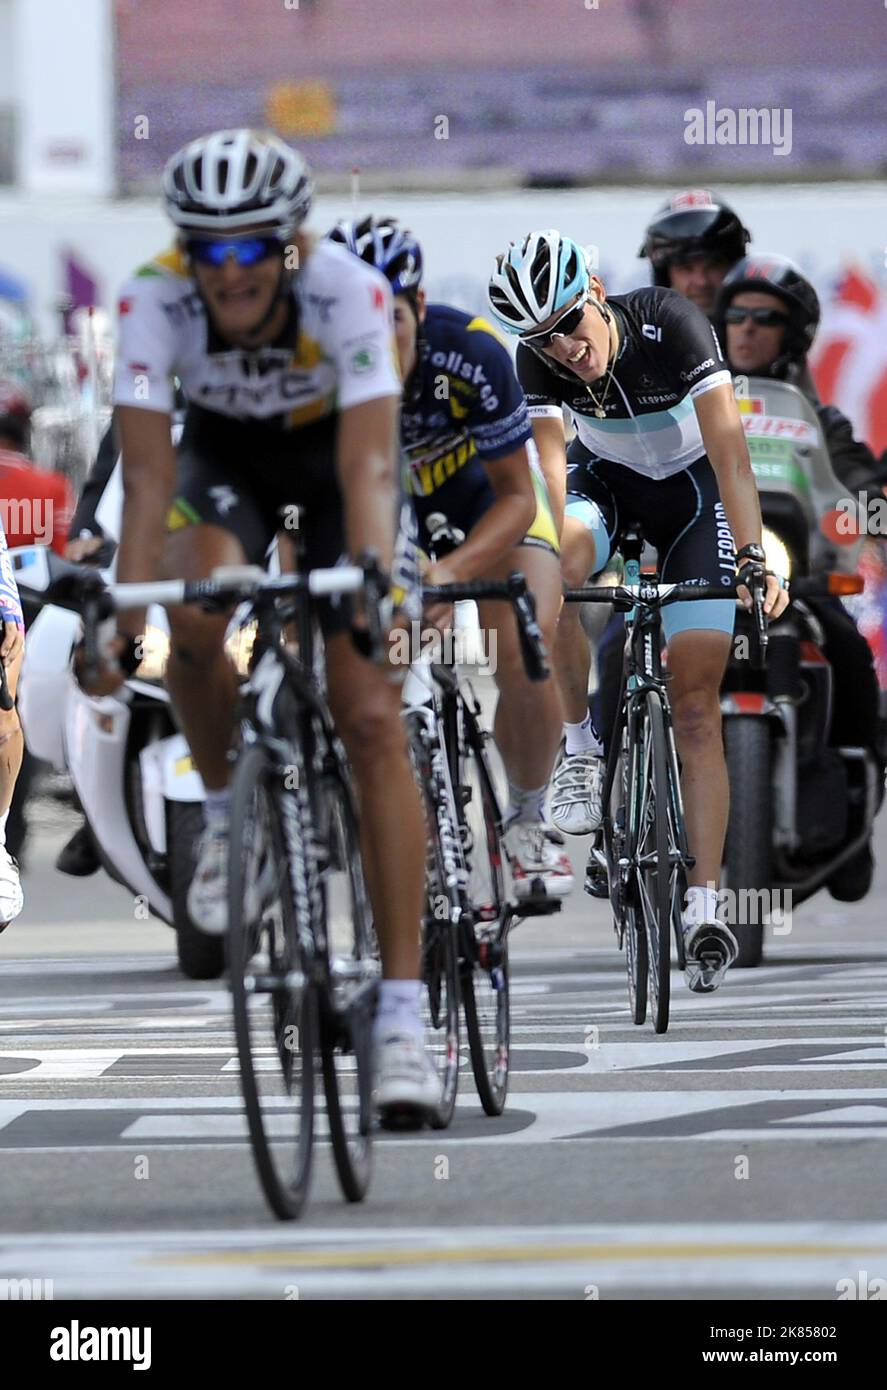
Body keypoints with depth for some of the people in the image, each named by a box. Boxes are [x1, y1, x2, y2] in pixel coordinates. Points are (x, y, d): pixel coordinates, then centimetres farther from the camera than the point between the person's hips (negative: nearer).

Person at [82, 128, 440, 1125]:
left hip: (332, 456, -1)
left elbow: (368, 464, -40)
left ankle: (402, 1013, -11)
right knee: (196, 615, -34)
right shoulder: (155, 300, -30)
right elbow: (147, 474, -32)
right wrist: (122, 611, -42)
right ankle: (228, 812, -4)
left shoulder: (349, 291, -33)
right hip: (223, 458, 1)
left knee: (372, 723, -12)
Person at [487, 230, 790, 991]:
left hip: (691, 484, -2)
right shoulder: (538, 362, -25)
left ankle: (705, 903, -11)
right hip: (606, 476, 2)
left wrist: (753, 557, -47)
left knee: (695, 699, -10)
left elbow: (730, 449, -36)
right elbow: (549, 472, -31)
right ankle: (583, 749, -15)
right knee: (557, 572, -35)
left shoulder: (671, 324, -32)